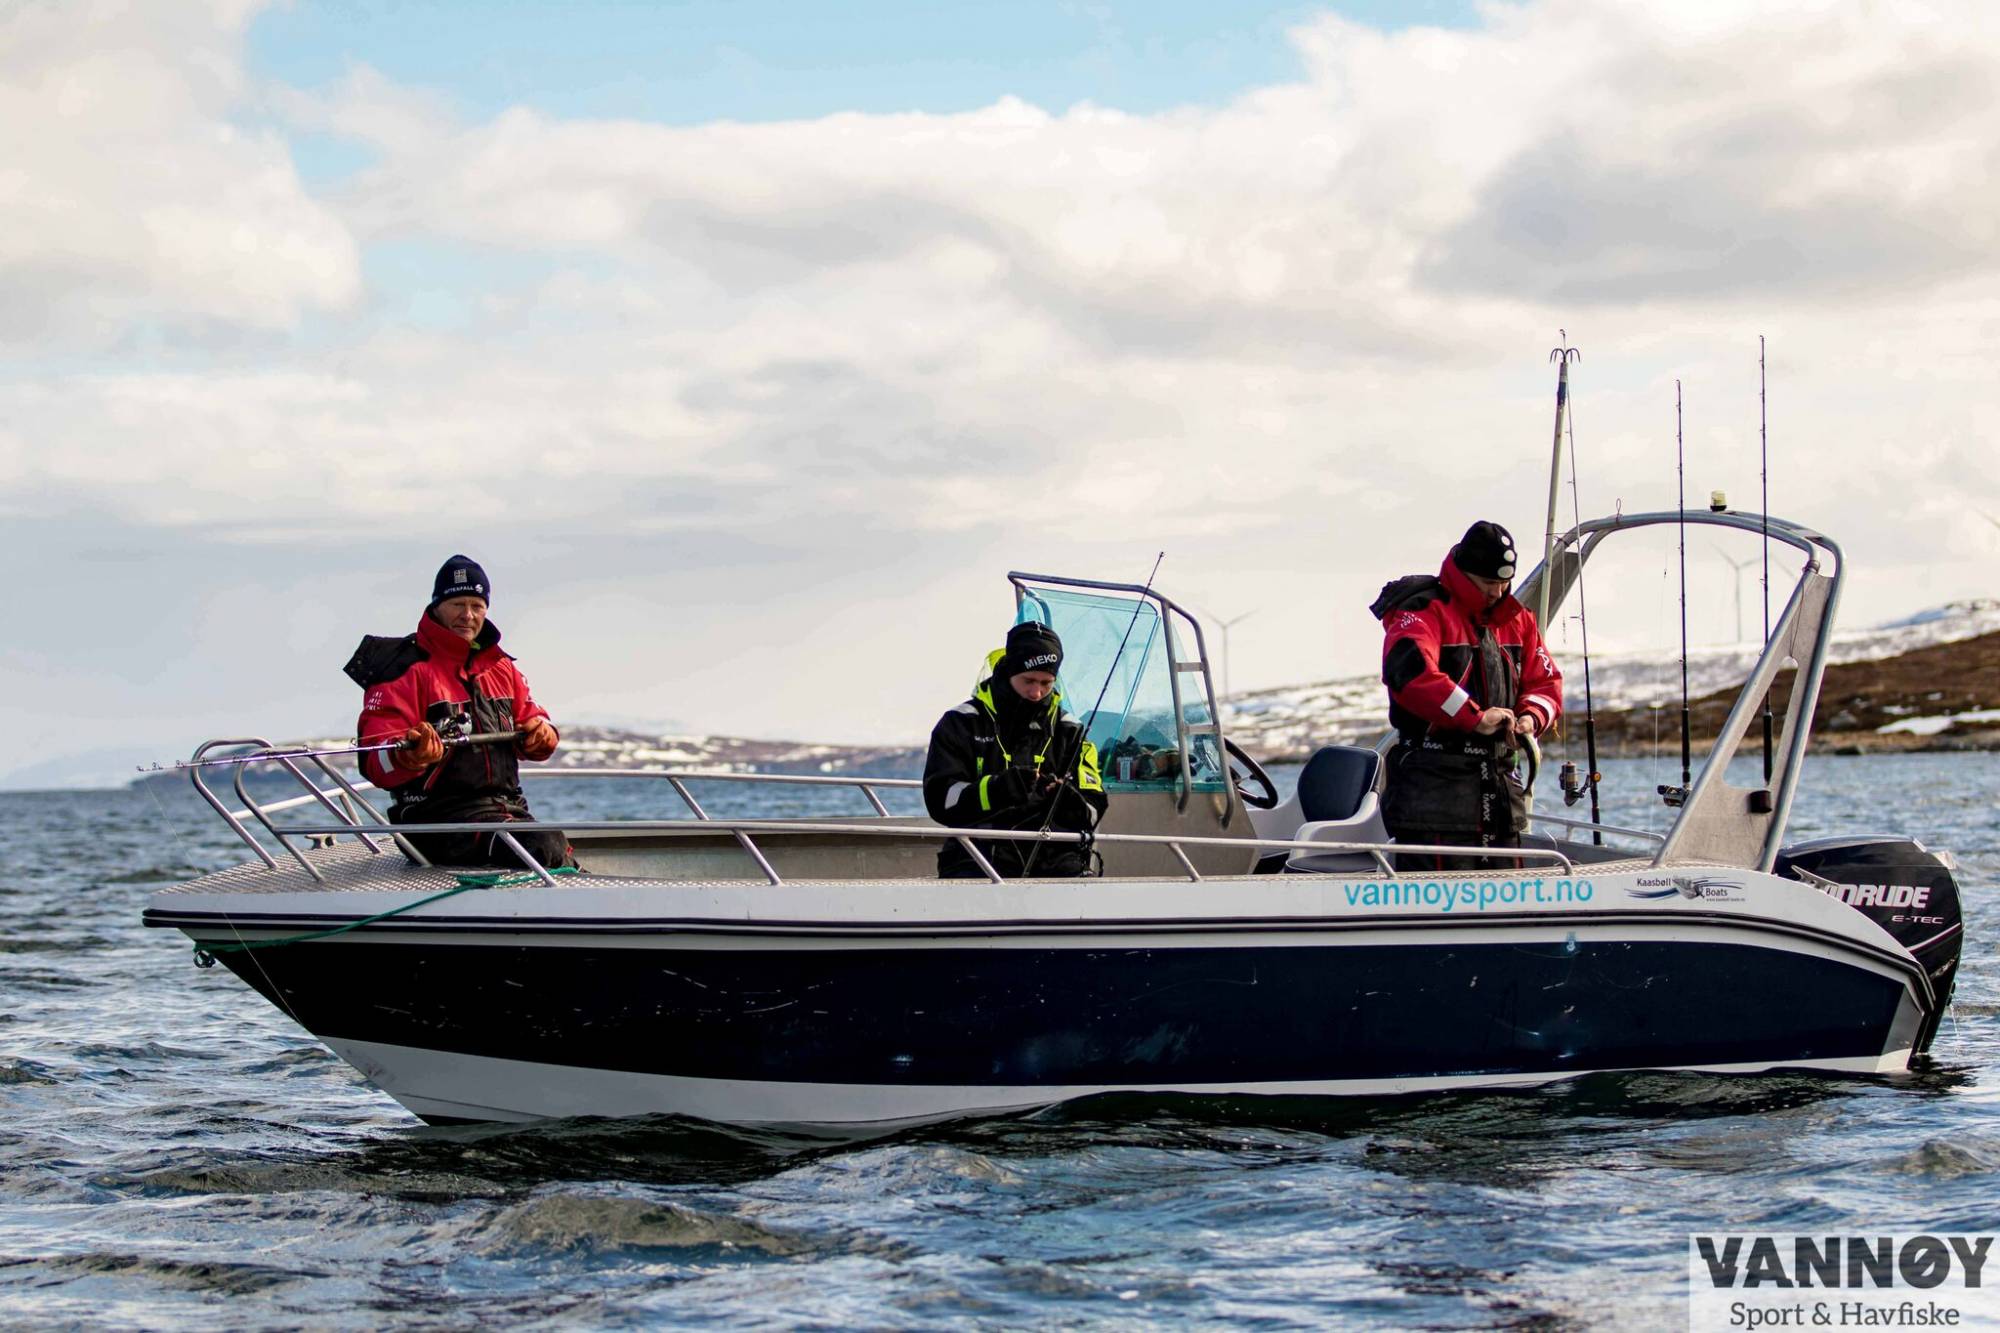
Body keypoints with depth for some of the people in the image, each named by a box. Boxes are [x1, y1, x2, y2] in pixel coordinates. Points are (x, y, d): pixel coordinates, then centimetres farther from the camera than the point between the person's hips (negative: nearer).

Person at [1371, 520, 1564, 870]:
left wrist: (1532, 716, -5)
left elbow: (1545, 681, 20)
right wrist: (1474, 717, -26)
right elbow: (1410, 671, -27)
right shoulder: (1423, 612, -8)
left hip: (1501, 783, 8)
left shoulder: (1518, 620, 17)